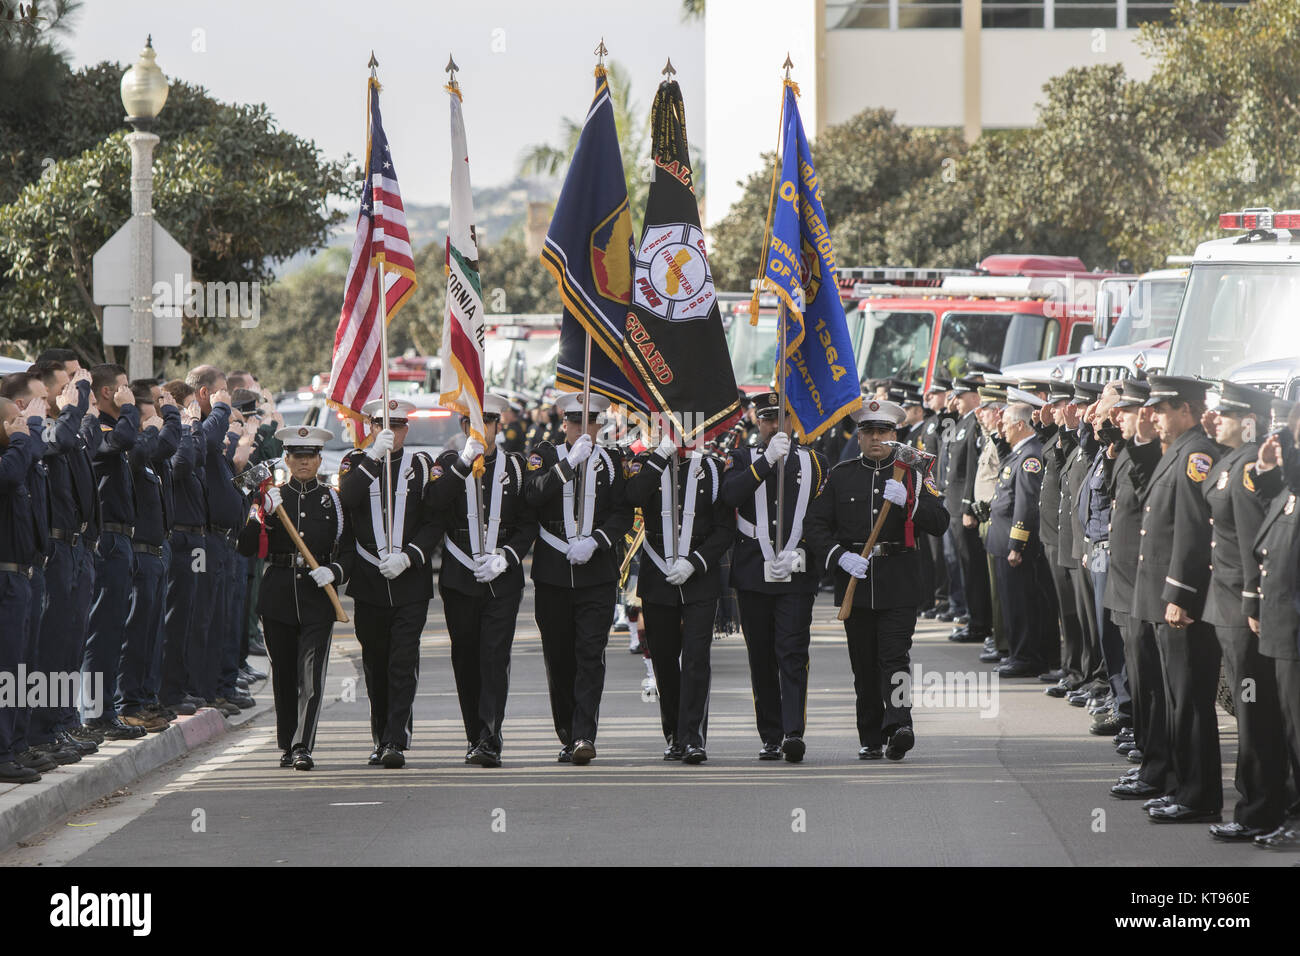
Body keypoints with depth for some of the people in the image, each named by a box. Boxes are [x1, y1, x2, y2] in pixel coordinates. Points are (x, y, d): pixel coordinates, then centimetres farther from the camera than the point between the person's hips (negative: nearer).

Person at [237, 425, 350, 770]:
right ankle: (288, 745, 17)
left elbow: (349, 549, 8)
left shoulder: (333, 501, 8)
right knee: (283, 672, 6)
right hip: (278, 596, 1)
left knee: (311, 671, -12)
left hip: (318, 597, -1)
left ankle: (304, 747, -17)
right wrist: (262, 514, -14)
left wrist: (334, 572, -11)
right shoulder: (272, 498, 8)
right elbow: (246, 548, 0)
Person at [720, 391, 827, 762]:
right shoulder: (743, 459, 8)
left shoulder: (814, 463, 9)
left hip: (797, 575, -1)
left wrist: (797, 554, -9)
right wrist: (767, 460, -23)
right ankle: (771, 737, 12)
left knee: (793, 654, -12)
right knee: (762, 658, 5)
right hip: (753, 574, 1)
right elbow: (730, 495, -14)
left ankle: (794, 732, -21)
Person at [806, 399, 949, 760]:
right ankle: (870, 740, 12)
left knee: (895, 655, -15)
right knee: (863, 663, 5)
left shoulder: (913, 476, 6)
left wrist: (907, 501, -20)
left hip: (899, 584, -2)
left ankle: (898, 725, -27)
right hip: (854, 579, 2)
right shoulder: (840, 476, 9)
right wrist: (840, 557, -11)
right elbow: (816, 524, 5)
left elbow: (939, 523, -4)